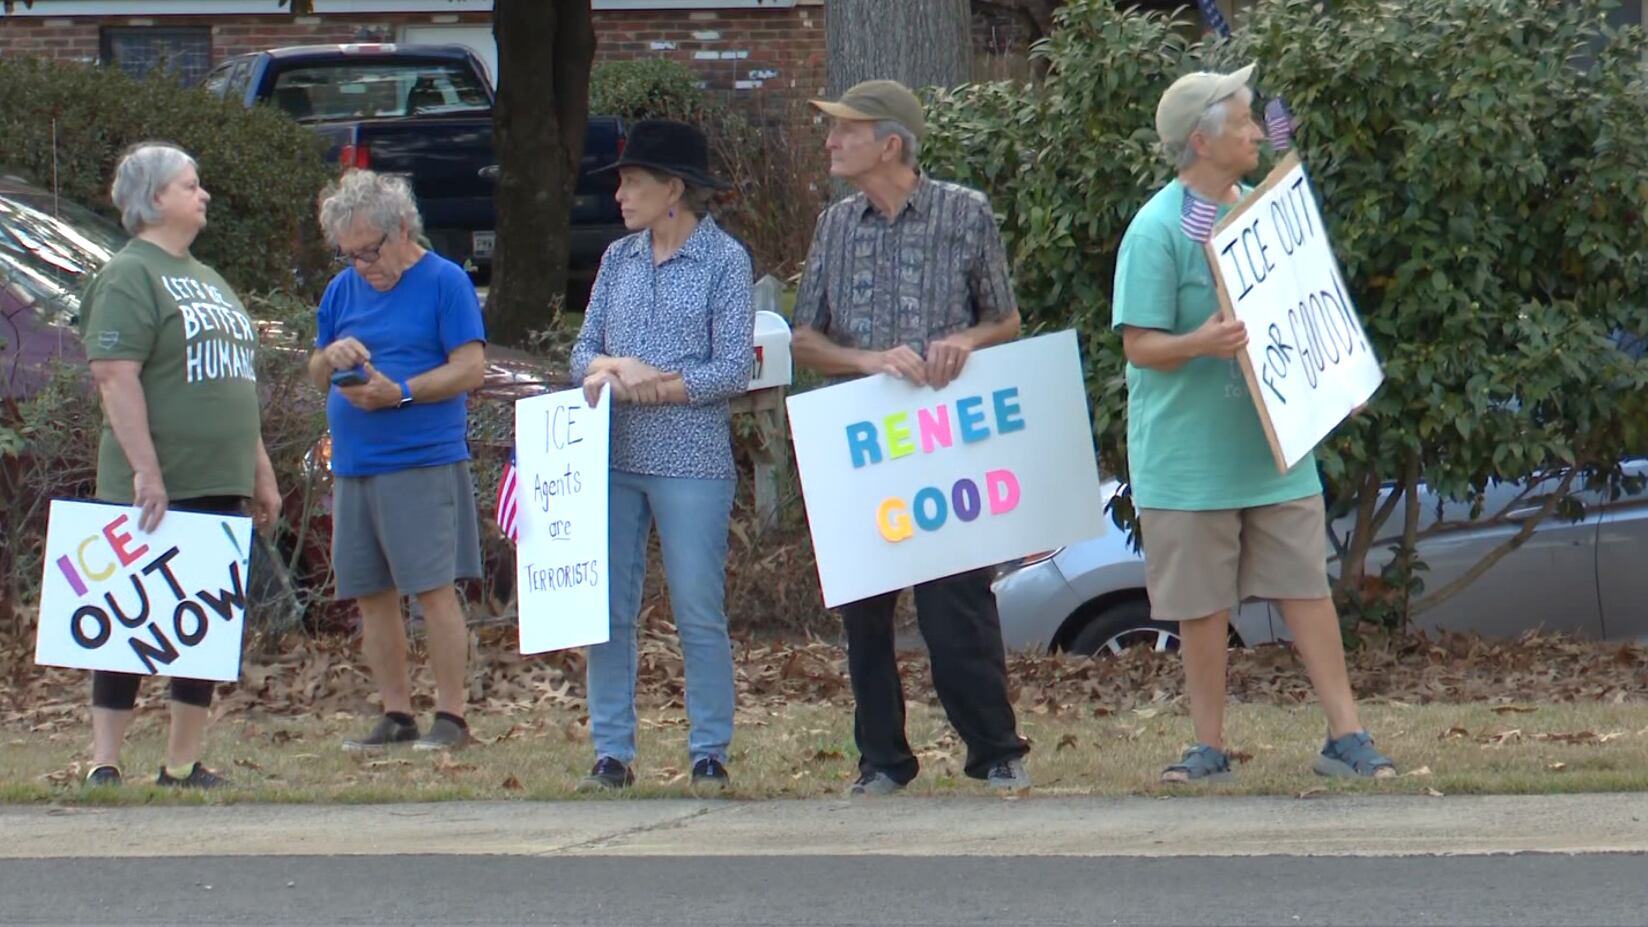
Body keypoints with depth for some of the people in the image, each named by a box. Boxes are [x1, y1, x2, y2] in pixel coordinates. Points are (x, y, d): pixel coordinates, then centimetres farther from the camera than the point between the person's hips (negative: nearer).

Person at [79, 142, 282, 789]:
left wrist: (260, 474, 22)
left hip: (219, 489, 8)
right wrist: (145, 473, -24)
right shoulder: (129, 277, -8)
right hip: (156, 493, -8)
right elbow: (114, 377, -18)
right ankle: (105, 762, -4)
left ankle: (184, 762, 14)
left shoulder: (205, 278, 20)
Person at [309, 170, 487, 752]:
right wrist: (332, 358, -5)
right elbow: (316, 376, 19)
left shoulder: (444, 282, -3)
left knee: (433, 588, -8)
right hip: (353, 466, 7)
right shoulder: (344, 289, 15)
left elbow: (470, 369, -9)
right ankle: (395, 715, 14)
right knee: (370, 595, 7)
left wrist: (400, 392, -19)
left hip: (423, 463, -6)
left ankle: (450, 716, -4)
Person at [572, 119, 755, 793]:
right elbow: (585, 350, 12)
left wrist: (647, 383, -12)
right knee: (609, 612, 4)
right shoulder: (619, 259, 13)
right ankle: (612, 752, 10)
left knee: (699, 614, -2)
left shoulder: (724, 259, -2)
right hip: (615, 457, 5)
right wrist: (608, 371, -11)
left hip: (691, 459, -5)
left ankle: (711, 755, 5)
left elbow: (734, 368, -8)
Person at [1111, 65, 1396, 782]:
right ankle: (1210, 747, 14)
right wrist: (1202, 343, -32)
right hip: (1190, 453, -5)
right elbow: (1140, 345, -14)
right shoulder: (1157, 231, -12)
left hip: (1273, 446, 5)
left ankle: (1346, 737, 4)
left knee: (1308, 586, 2)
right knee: (1204, 605, 3)